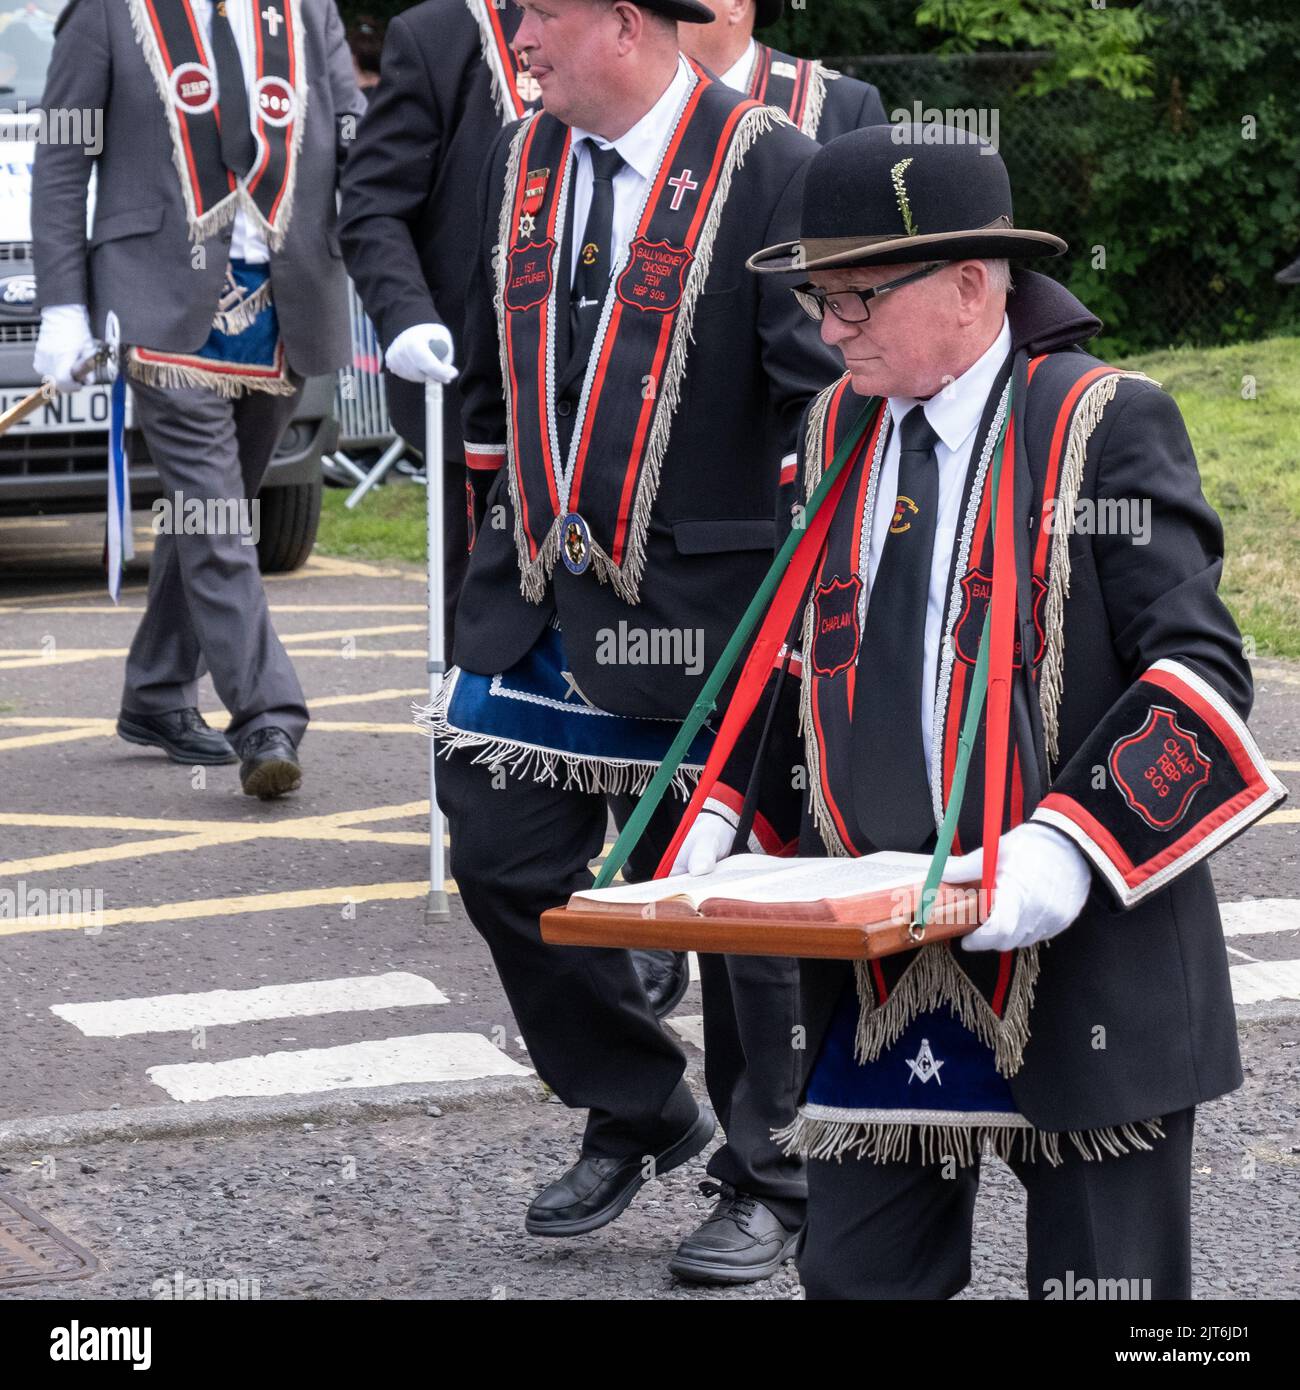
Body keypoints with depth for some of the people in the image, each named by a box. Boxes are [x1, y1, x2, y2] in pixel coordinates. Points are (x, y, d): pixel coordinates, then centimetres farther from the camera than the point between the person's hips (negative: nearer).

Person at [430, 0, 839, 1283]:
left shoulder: (767, 167, -11)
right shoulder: (519, 162, 10)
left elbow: (824, 384, -11)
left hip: (702, 600, -6)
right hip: (535, 592, 6)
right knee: (504, 856, 5)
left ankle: (769, 1177, 18)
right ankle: (634, 1113, 26)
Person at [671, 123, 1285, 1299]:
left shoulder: (1105, 426, -8)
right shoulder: (837, 433, 10)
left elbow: (1202, 672, -14)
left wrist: (1072, 845, -25)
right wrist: (726, 811, 5)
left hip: (1080, 965, -5)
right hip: (874, 971, 5)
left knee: (1103, 1279, 3)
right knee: (856, 1275, 7)